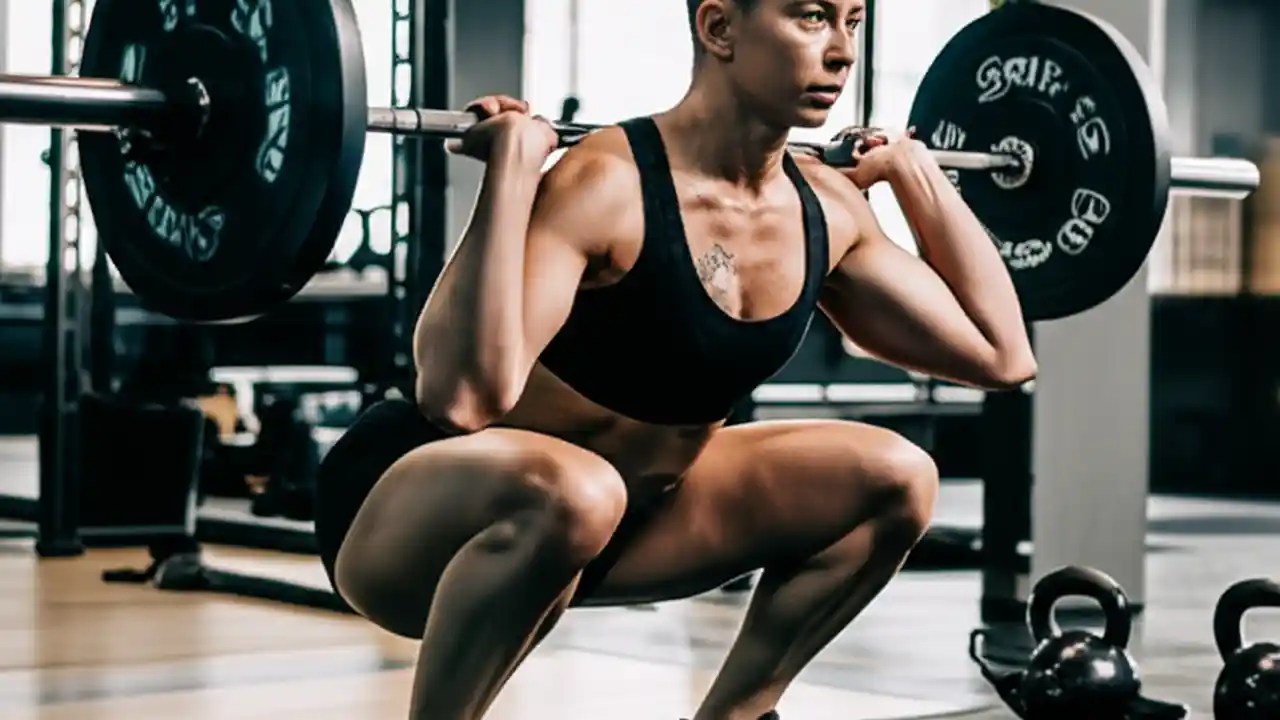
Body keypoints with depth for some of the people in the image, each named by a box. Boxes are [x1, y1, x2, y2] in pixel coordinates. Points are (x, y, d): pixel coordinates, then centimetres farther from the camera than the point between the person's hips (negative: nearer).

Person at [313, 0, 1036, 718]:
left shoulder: (826, 209, -3)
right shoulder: (605, 187, -27)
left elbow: (1000, 352, 7)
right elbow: (464, 396, -40)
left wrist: (910, 165, 9)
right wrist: (513, 165, -37)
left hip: (619, 515, 7)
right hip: (410, 516, -7)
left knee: (895, 478, 2)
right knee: (570, 493, -42)